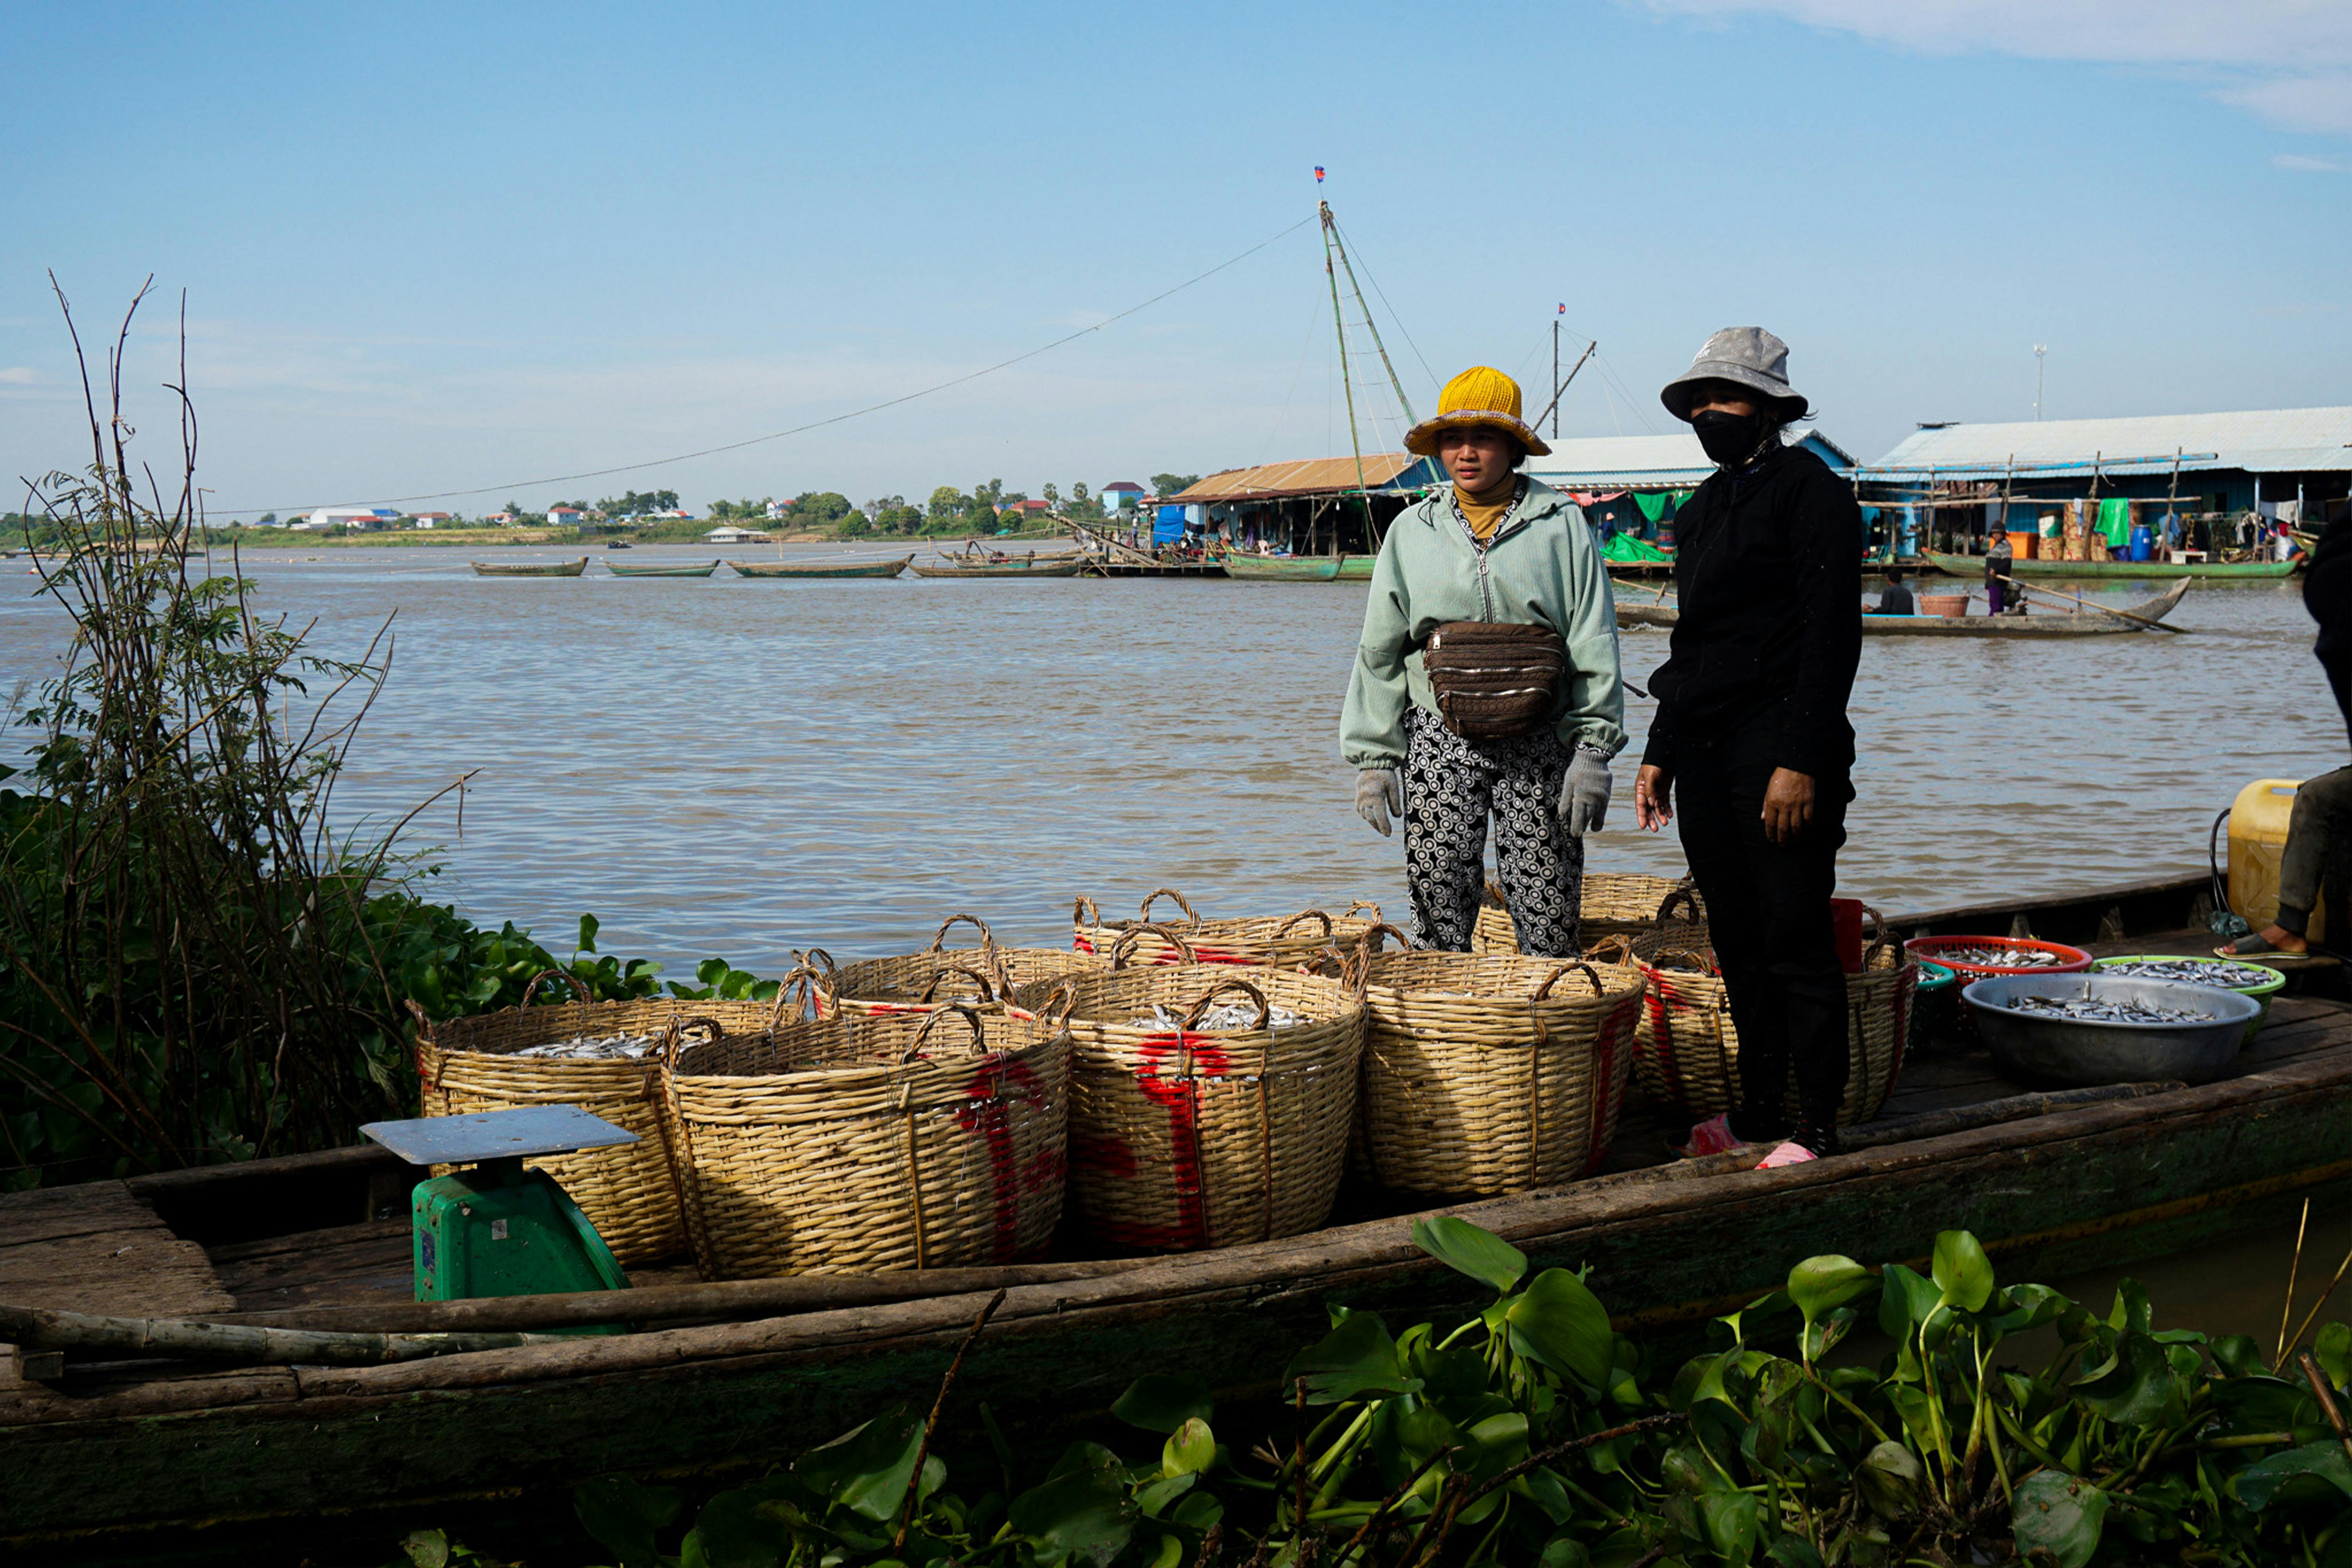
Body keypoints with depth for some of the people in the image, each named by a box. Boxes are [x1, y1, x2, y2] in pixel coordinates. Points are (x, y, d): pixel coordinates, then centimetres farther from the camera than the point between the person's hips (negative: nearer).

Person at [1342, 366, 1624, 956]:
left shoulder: (1561, 524, 3)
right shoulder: (1412, 530, 9)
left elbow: (1594, 646, 2)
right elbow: (1380, 652, 12)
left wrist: (1593, 750, -5)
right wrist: (1373, 757, 7)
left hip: (1541, 741, -1)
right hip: (1439, 739, 2)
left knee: (1550, 919, -2)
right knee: (1439, 912, 1)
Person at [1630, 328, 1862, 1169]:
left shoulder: (1810, 491, -6)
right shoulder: (1704, 508, 18)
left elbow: (1831, 635, -13)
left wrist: (1802, 761, -19)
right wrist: (1660, 752, 19)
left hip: (1778, 748, -8)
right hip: (1704, 753, 8)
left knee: (1796, 943, -4)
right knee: (1737, 942, 11)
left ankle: (1815, 1127, 3)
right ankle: (1757, 1110, 20)